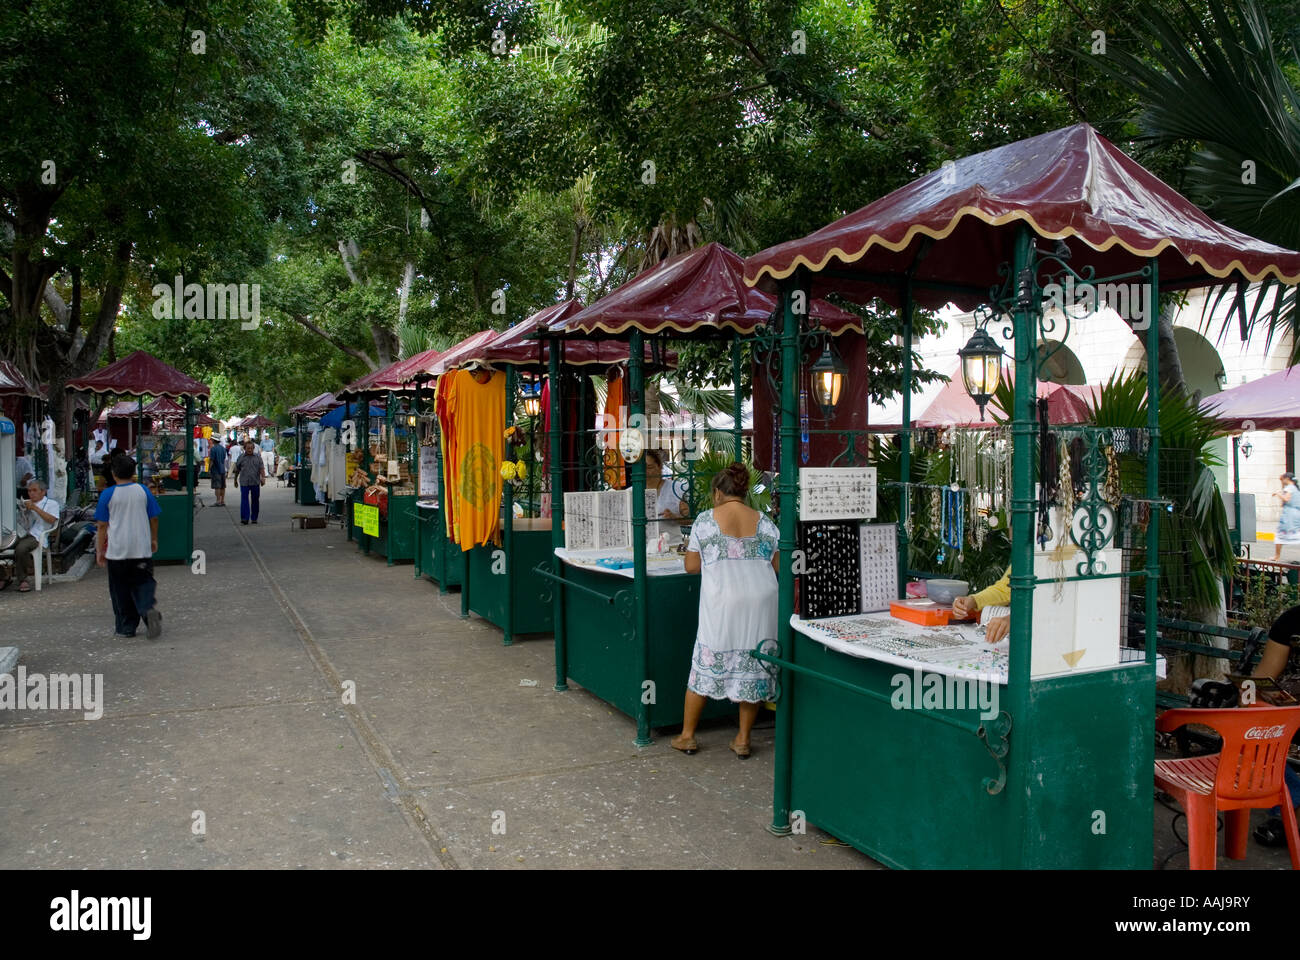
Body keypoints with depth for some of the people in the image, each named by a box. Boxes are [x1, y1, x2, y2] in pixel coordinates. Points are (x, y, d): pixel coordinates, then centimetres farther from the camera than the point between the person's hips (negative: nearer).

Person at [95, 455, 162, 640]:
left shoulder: (108, 494, -4)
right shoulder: (143, 490, 2)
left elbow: (103, 526, -2)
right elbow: (153, 518, 8)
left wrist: (99, 551, 6)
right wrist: (154, 540, 22)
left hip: (117, 551, -1)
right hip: (142, 549, 1)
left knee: (121, 590, 9)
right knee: (143, 583, 7)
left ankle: (126, 629, 13)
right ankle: (149, 608, -22)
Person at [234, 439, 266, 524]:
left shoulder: (257, 456, 7)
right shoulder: (241, 457, 6)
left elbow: (262, 468, 1)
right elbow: (237, 469, 13)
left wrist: (263, 477, -14)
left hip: (255, 482, 1)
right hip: (244, 482, -1)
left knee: (255, 500, 7)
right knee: (244, 499, -10)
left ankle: (254, 518, 17)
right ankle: (244, 518, -14)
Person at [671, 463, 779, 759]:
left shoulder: (705, 520, -1)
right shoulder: (764, 522, 5)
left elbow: (691, 566, 1)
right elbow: (779, 565, 6)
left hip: (721, 604, -2)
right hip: (760, 601, 2)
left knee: (706, 663, 10)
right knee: (753, 666, 11)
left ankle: (687, 735, 20)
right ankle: (743, 739, 18)